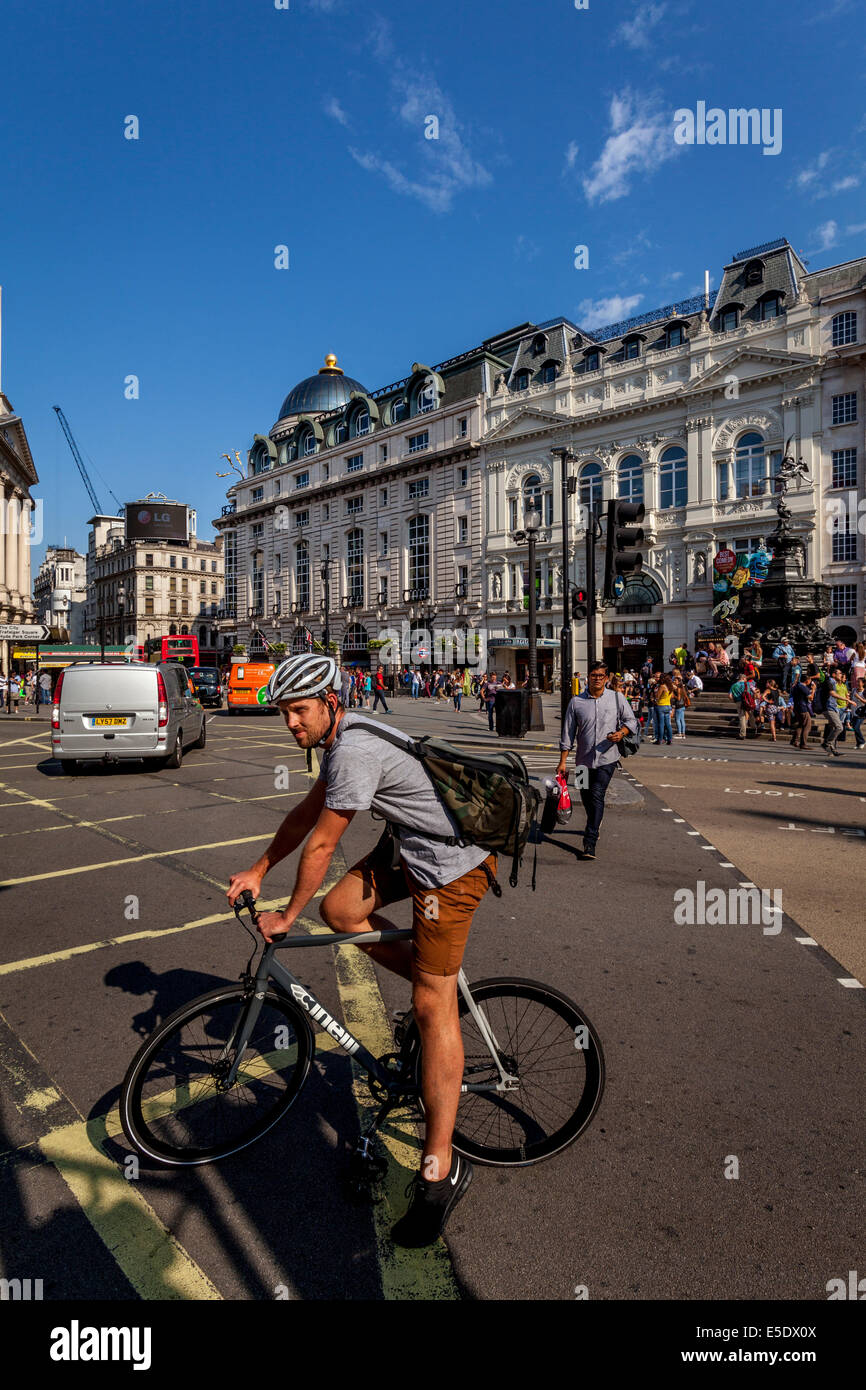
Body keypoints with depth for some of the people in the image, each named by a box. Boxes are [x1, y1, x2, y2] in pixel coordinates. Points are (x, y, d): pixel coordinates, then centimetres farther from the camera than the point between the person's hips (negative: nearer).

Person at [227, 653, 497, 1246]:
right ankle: (436, 982, 22)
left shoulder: (355, 751, -25)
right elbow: (306, 812, 16)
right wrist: (258, 871, 18)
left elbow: (320, 846, -17)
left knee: (432, 1008, -4)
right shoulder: (343, 737, 7)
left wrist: (286, 917, -4)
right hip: (413, 843, 10)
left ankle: (441, 1168, 9)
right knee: (340, 908, 6)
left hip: (454, 862, -10)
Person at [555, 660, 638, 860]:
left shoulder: (616, 698, 1)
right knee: (586, 798, 14)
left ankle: (590, 843, -11)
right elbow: (568, 732, 2)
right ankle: (595, 825, 44)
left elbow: (631, 720, 10)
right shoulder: (576, 701, 1)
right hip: (584, 759, 2)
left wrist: (621, 732, -12)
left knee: (597, 795, -14)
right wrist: (563, 761, 0)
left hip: (607, 758, -2)